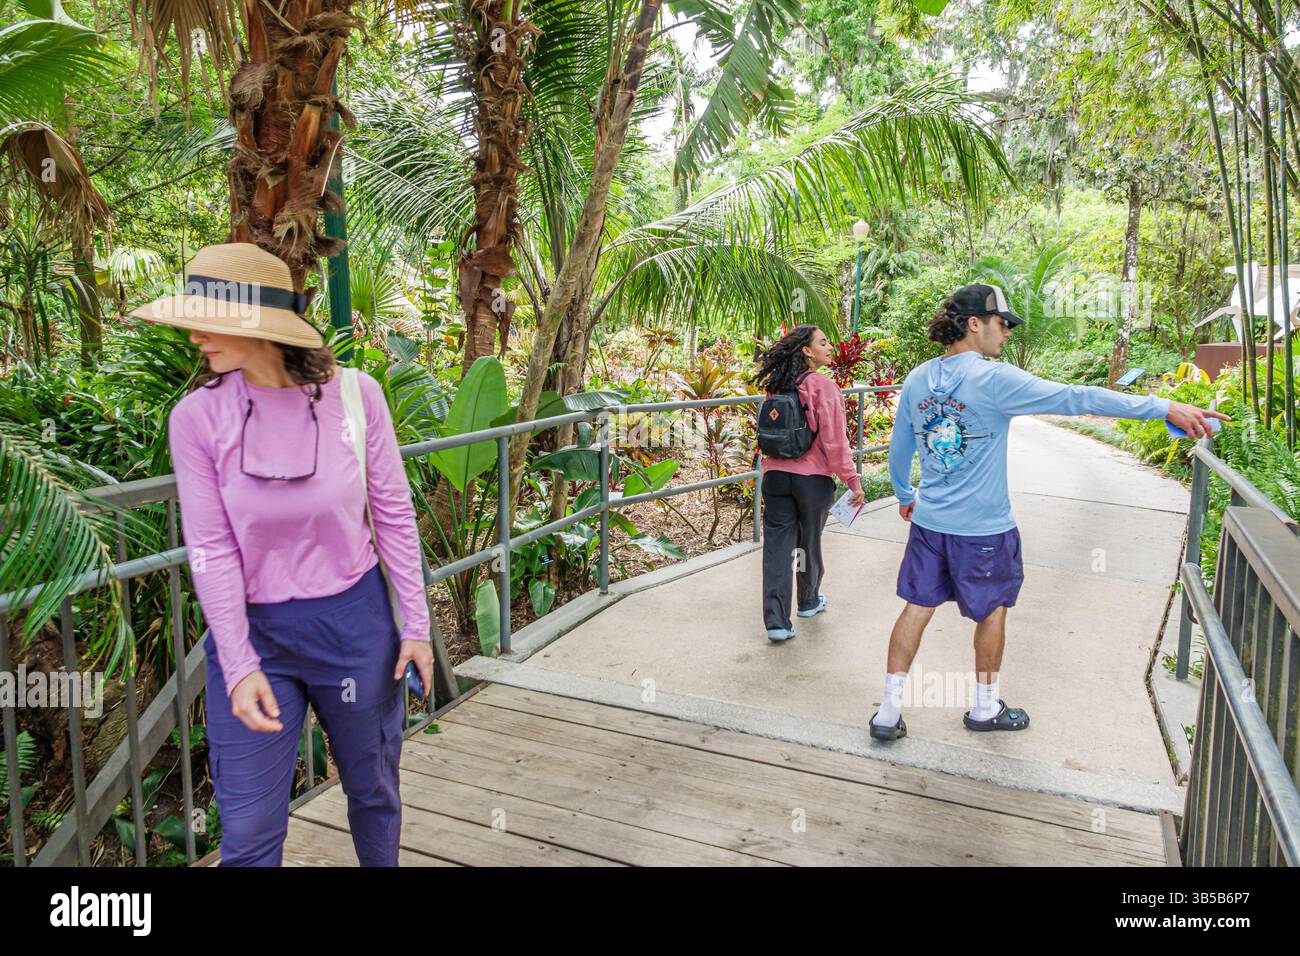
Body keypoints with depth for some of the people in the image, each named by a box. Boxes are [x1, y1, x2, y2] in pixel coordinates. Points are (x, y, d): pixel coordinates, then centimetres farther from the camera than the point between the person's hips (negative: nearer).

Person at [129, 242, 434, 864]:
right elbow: (210, 550, -8)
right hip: (253, 628, 0)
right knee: (248, 833, 8)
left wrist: (414, 623, 0)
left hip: (354, 621, 0)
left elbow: (393, 513, -2)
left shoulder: (354, 394, -10)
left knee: (372, 791, 18)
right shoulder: (196, 417, -9)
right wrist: (239, 667, -12)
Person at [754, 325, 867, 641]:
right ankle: (809, 601, 37)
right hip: (813, 478, -4)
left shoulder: (777, 387, 6)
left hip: (775, 475, 4)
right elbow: (835, 441, -15)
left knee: (777, 545, 3)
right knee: (810, 541, 16)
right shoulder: (823, 387, -12)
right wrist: (853, 480, -9)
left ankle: (776, 621, 0)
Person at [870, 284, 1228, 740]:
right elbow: (1077, 398, -20)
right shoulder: (994, 380, -18)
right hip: (982, 529, -5)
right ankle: (985, 707, 33)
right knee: (991, 611, 15)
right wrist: (1164, 407, -15)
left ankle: (889, 710, 13)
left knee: (918, 607, 11)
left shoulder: (916, 379, 1)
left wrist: (904, 495, 28)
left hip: (928, 520, 5)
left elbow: (898, 449, 11)